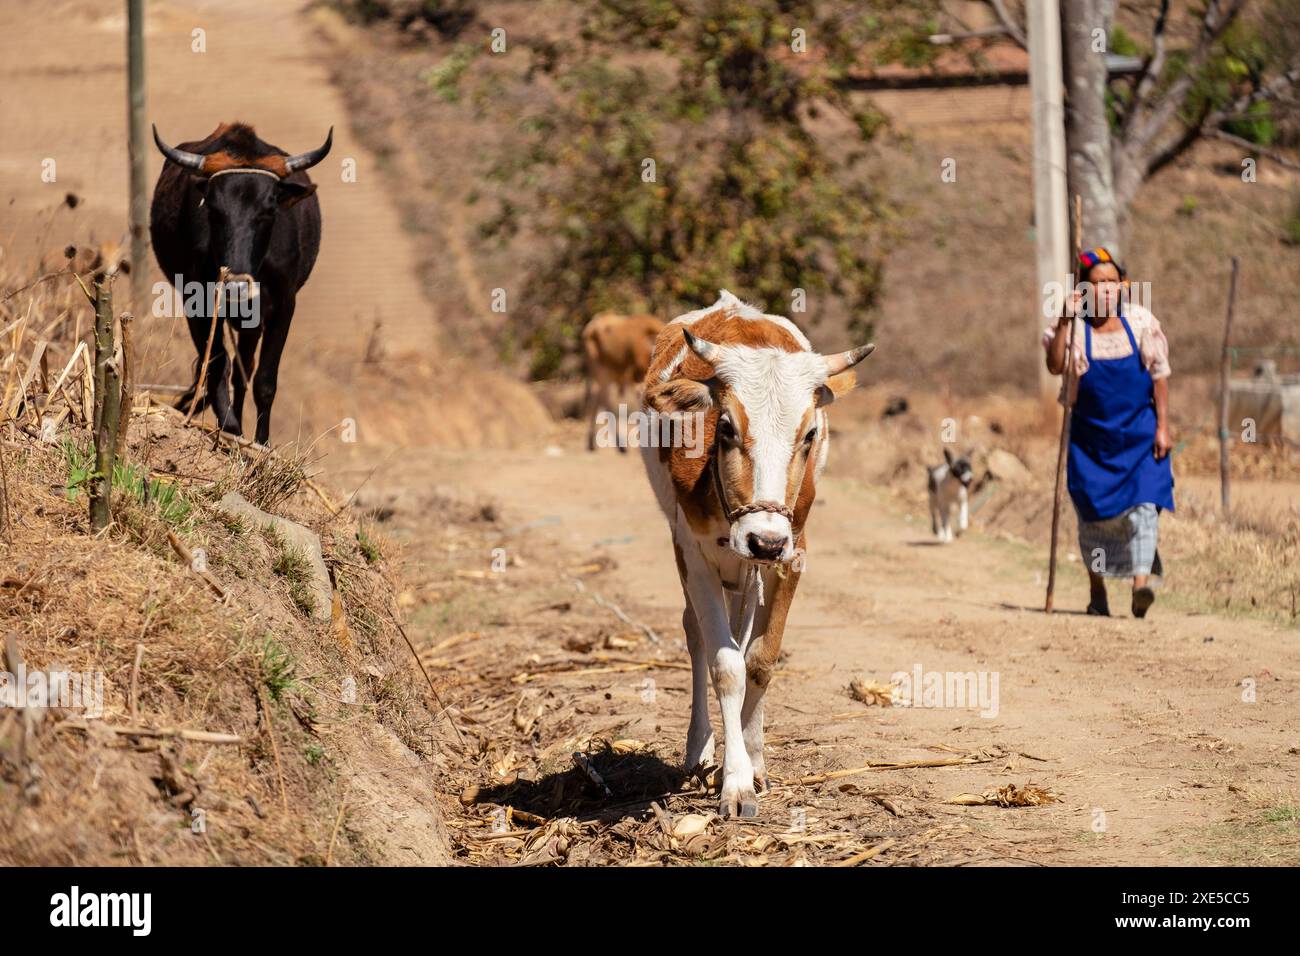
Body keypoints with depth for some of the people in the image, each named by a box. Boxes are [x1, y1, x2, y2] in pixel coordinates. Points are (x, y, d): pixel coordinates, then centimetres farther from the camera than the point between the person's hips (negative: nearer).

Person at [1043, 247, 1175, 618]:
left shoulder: (1139, 321, -4)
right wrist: (1064, 322, -29)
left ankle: (1141, 582, -23)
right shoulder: (1075, 326, -6)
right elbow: (1055, 366, -22)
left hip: (1139, 431, 0)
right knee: (1094, 511, 4)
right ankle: (1097, 591, 19)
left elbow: (1159, 376, -1)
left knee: (1143, 503, -15)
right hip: (1092, 434, 0)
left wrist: (1162, 427, -5)